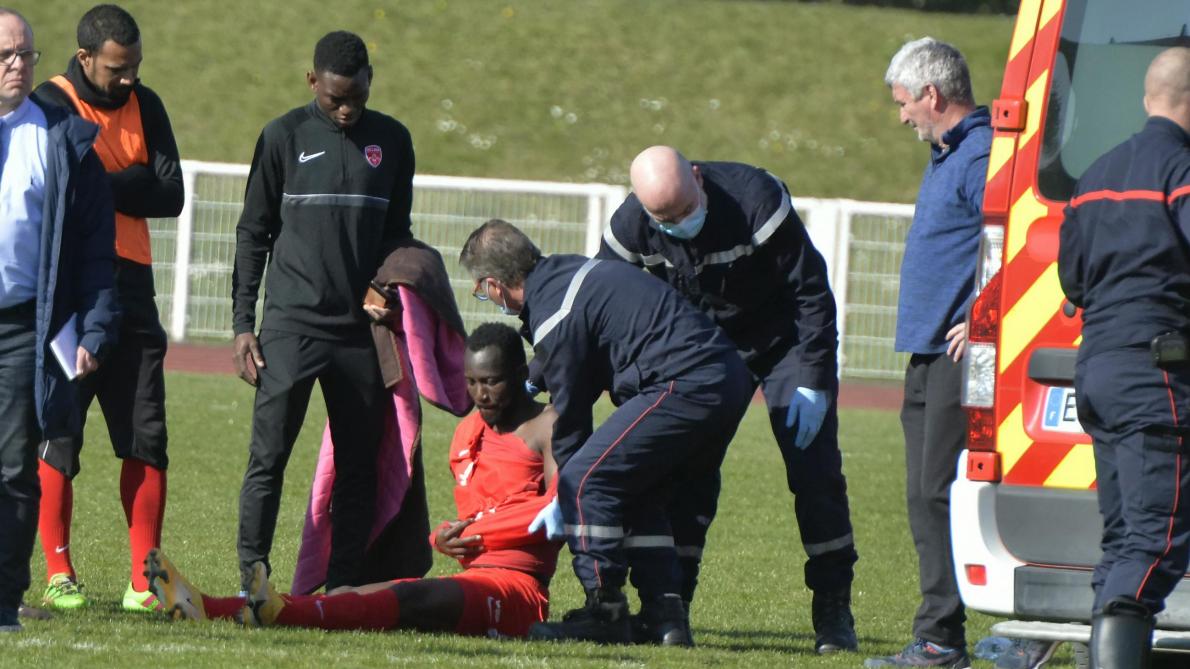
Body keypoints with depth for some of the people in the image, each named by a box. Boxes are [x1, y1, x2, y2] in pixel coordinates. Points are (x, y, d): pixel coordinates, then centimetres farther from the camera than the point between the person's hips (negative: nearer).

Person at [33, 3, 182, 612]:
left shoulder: (144, 106, 12)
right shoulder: (50, 106, -4)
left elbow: (170, 196, 1)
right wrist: (131, 184, -11)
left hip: (130, 287, 5)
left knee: (146, 439, 0)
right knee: (57, 434, -2)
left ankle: (145, 576, 2)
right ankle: (58, 572, 6)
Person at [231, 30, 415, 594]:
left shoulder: (392, 141, 9)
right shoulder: (285, 137, 2)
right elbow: (253, 234, 5)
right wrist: (243, 324, -1)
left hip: (362, 329, 3)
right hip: (291, 325, -3)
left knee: (358, 466, 1)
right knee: (268, 458, -7)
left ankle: (342, 587, 5)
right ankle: (252, 579, -4)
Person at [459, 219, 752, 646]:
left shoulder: (555, 318, -11)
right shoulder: (565, 272, 17)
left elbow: (571, 413, -2)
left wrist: (562, 501, 9)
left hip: (686, 387, -10)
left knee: (585, 482, -7)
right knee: (638, 494, 20)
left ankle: (604, 613, -5)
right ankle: (665, 616, 13)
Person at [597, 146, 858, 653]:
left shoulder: (754, 199, -30)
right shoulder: (633, 226, -19)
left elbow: (811, 292, -21)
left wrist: (812, 381, -22)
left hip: (784, 341, -3)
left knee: (814, 470, -10)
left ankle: (833, 612, -2)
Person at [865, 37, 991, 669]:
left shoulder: (980, 156, -14)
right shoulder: (945, 155, 19)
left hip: (959, 354, -11)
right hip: (930, 355, 11)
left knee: (941, 492, -11)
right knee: (926, 495, 10)